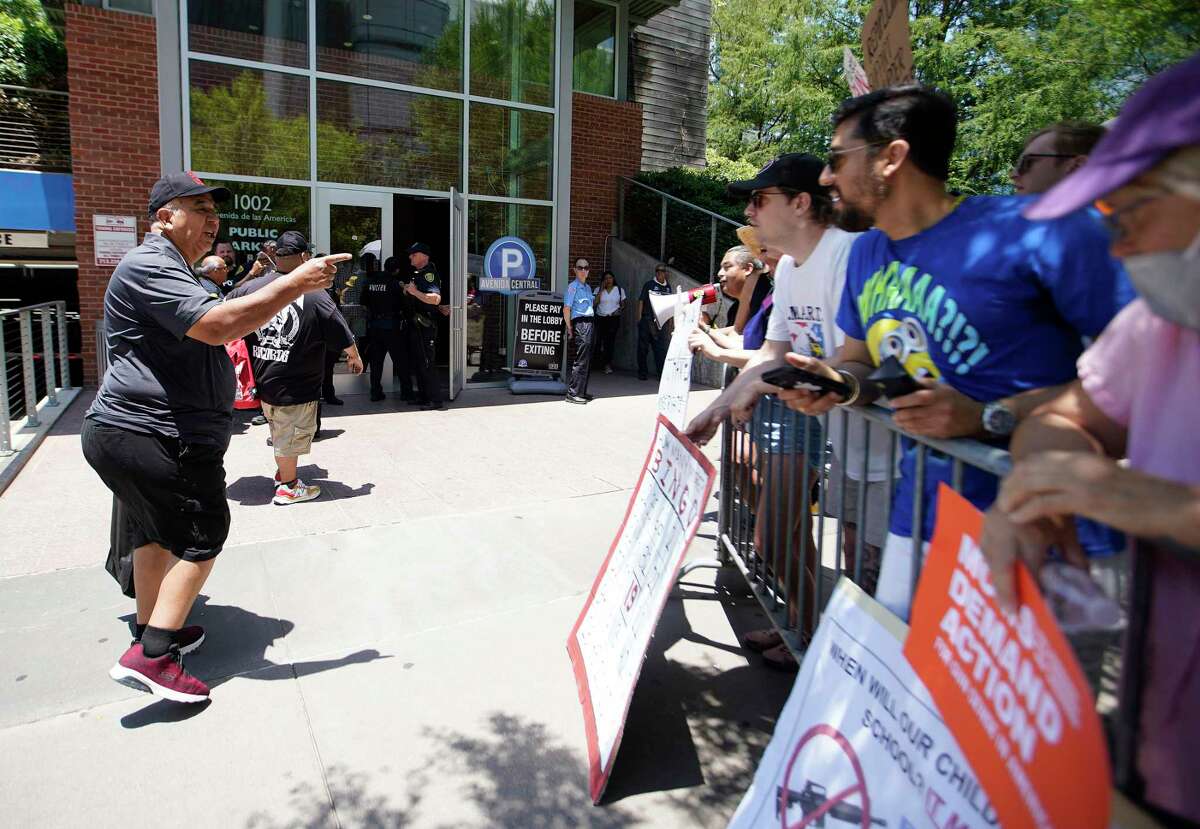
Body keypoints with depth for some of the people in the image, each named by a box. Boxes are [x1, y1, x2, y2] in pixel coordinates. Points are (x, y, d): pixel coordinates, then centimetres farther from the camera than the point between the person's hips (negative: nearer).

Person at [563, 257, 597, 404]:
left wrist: (592, 325, 15)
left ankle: (582, 392, 19)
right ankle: (573, 393, -8)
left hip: (590, 323, 9)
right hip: (580, 324, -9)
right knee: (581, 360, -11)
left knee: (587, 360, 11)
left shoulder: (587, 287, 19)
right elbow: (566, 309, -11)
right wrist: (570, 329, -12)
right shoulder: (572, 286, -7)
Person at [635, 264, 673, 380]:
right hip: (647, 320, -3)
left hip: (662, 321, 3)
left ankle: (662, 373, 3)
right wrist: (639, 317, -9)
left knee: (661, 348, 0)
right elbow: (641, 301, -2)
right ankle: (642, 372, 14)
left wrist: (671, 321, 13)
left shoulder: (668, 286, 12)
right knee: (643, 347, 3)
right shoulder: (649, 284, 0)